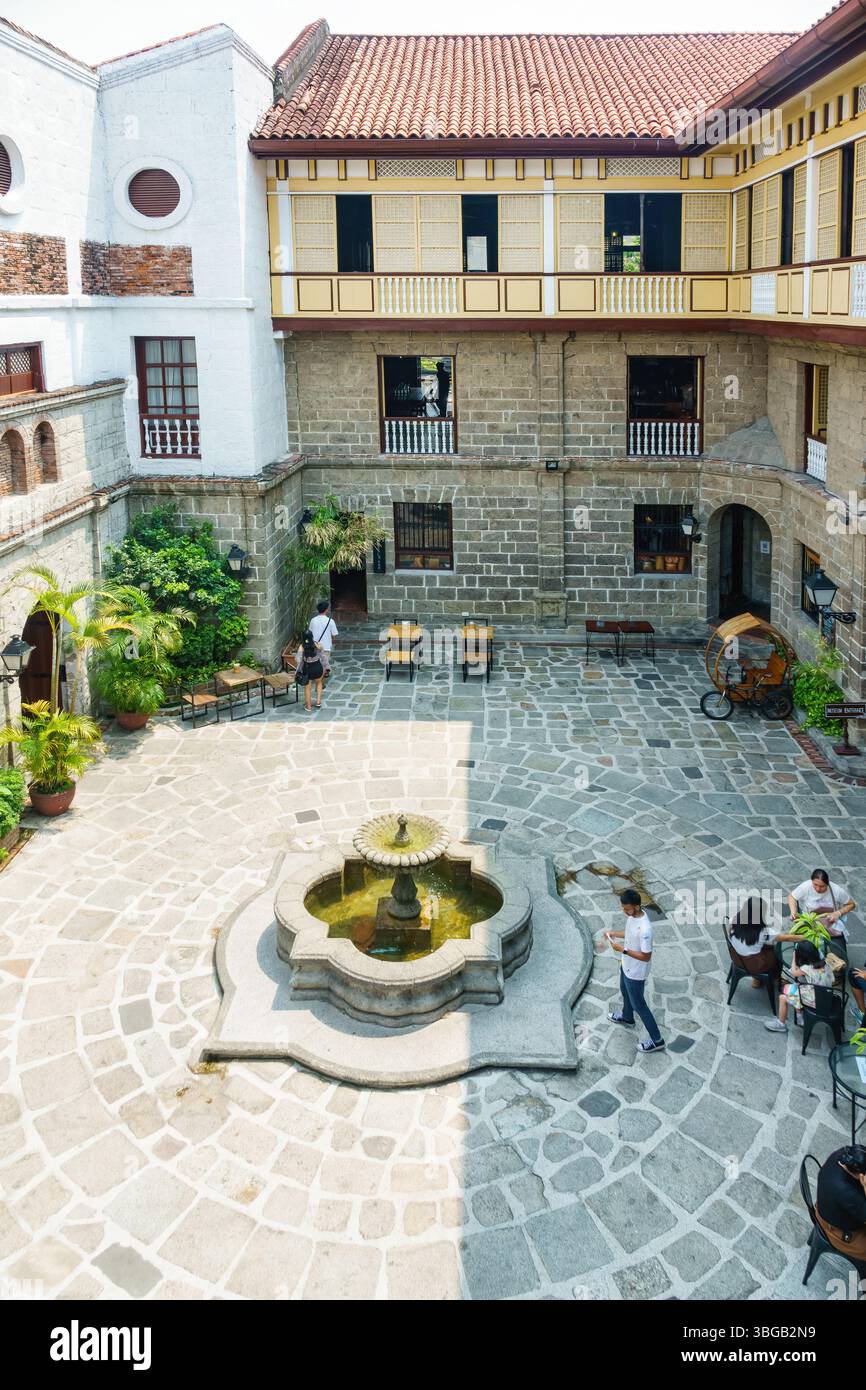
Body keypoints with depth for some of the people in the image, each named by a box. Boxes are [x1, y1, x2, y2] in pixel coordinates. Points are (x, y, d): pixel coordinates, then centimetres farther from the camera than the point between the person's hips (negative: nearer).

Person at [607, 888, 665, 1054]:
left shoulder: (644, 929, -38)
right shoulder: (633, 916, -10)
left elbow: (646, 956, -29)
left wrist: (623, 950, -29)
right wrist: (614, 934, -4)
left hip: (635, 973, -9)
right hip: (626, 966, 9)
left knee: (638, 1005, 9)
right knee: (625, 992, 32)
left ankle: (657, 1040, 25)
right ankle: (627, 1018, 60)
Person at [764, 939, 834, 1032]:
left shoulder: (807, 968, -23)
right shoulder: (825, 963, -6)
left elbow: (793, 972, -2)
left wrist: (794, 957, 11)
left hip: (814, 1002, -7)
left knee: (783, 998, 7)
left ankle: (781, 1024, 24)